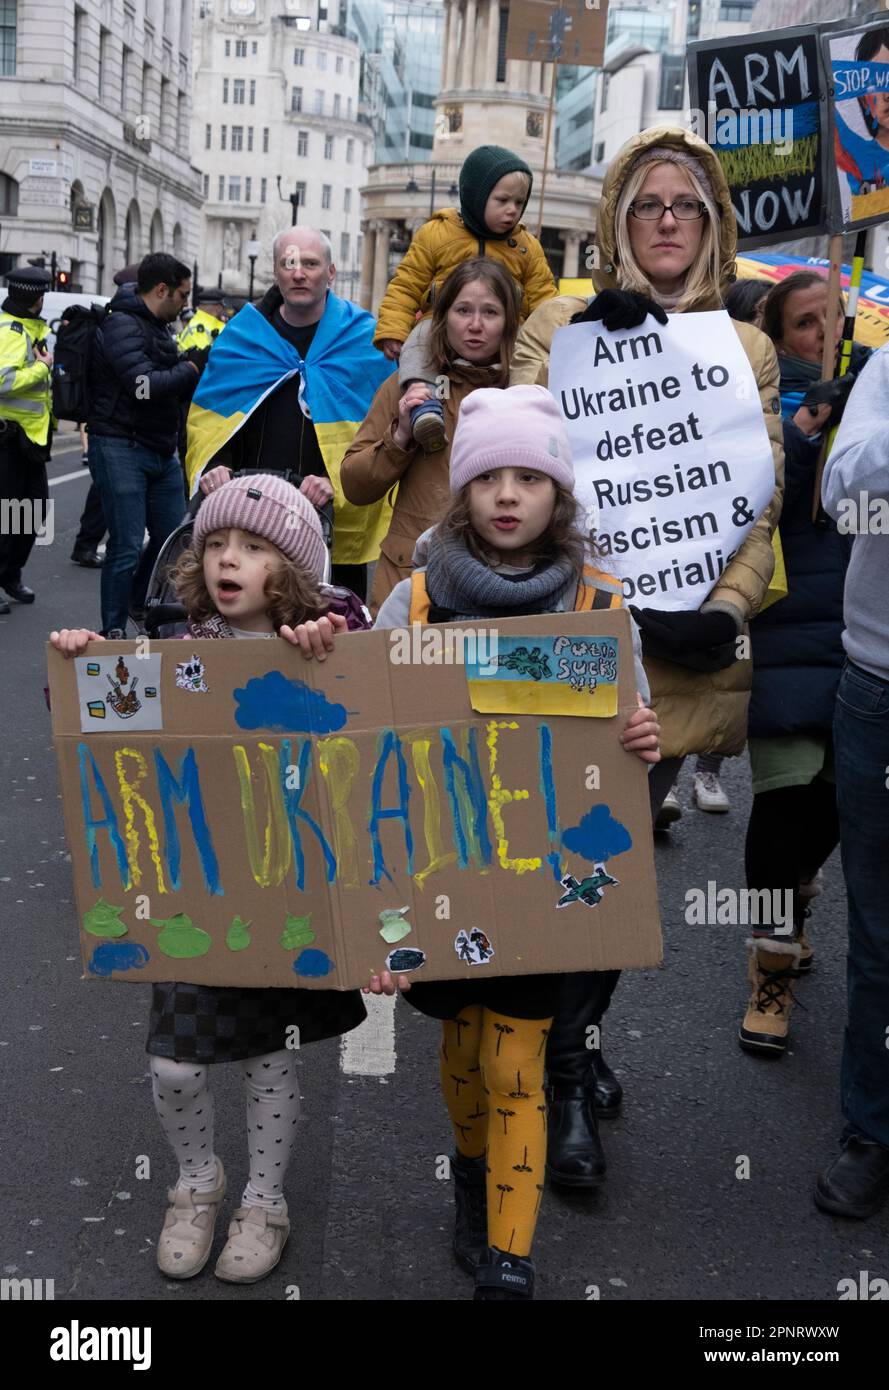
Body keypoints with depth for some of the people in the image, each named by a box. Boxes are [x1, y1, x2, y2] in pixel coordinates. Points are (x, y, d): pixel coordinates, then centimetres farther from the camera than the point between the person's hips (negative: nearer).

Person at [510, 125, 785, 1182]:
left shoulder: (748, 349, 11)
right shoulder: (561, 325, 6)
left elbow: (761, 503, 6)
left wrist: (729, 606, -10)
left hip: (681, 648, 2)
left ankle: (570, 1038, 29)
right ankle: (563, 1064, 19)